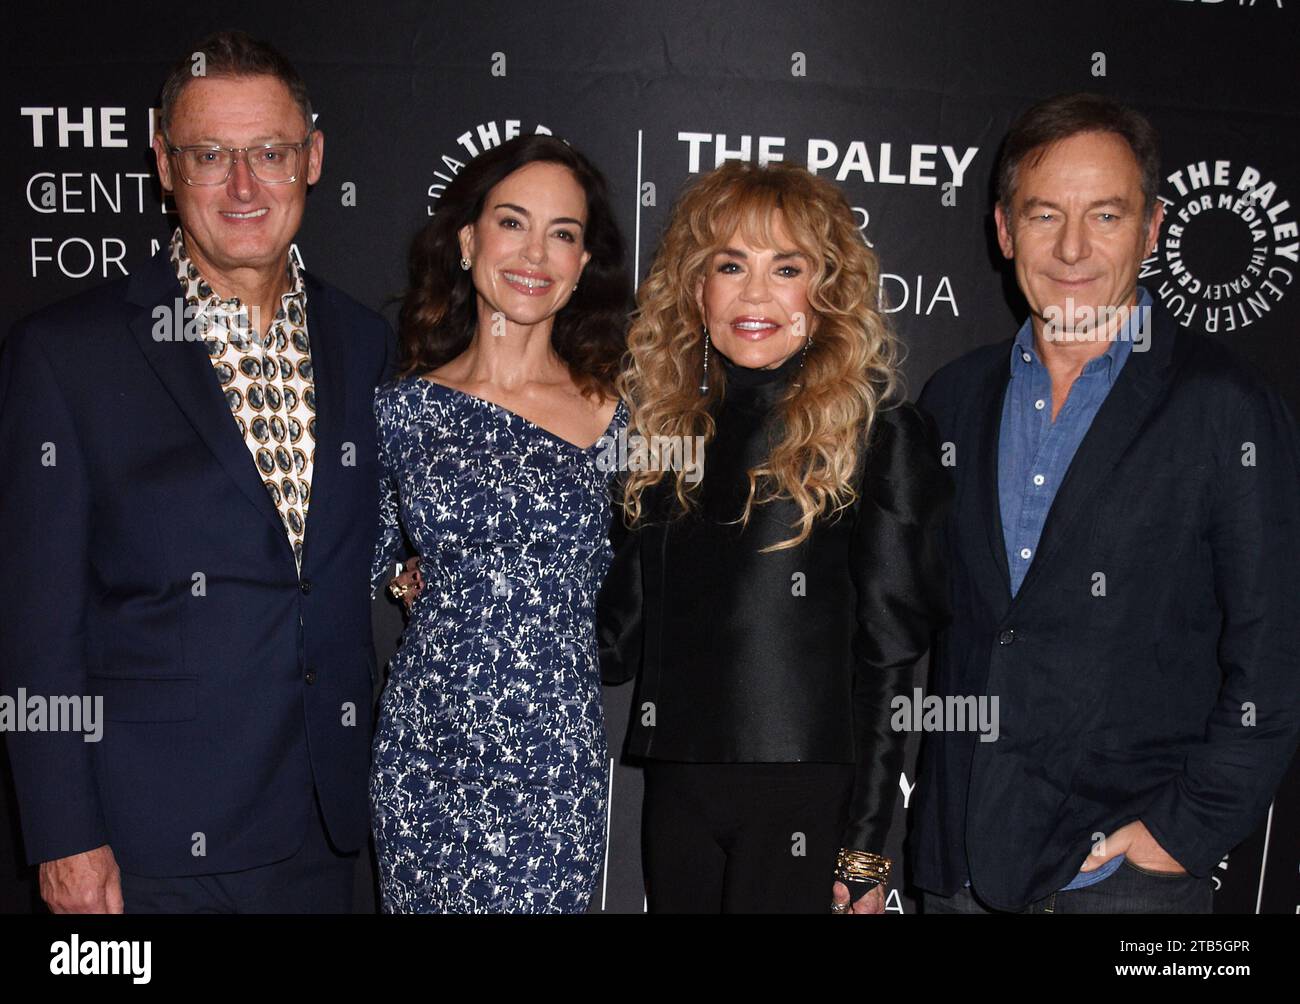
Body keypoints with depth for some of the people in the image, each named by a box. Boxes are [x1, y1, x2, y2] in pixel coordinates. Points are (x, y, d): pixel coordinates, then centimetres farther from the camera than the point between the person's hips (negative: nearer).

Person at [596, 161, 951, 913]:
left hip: (806, 802, -4)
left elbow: (891, 658, -7)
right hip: (676, 790, 5)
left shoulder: (878, 435, -7)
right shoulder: (663, 425, 6)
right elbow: (624, 632, 10)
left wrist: (866, 849, -9)